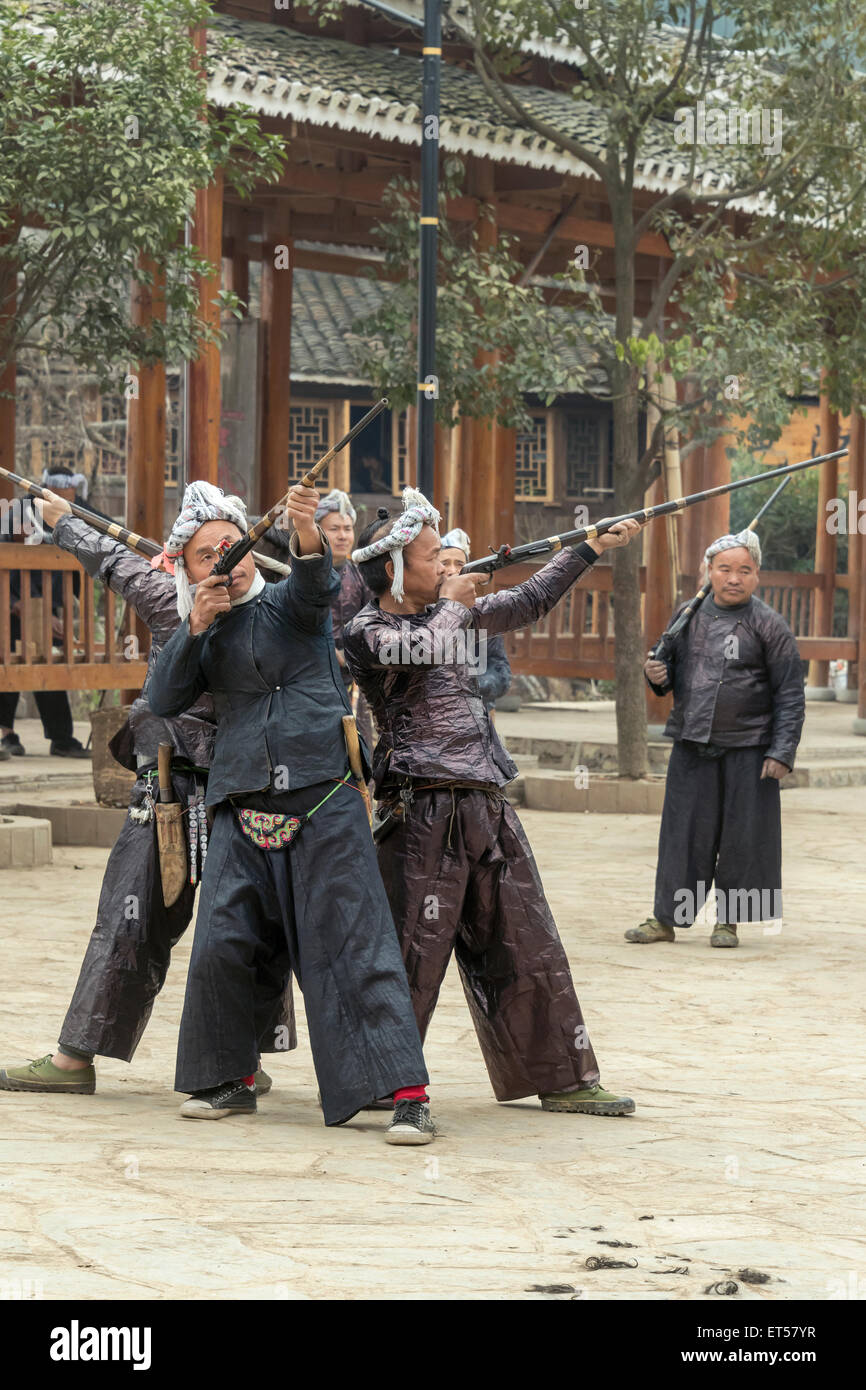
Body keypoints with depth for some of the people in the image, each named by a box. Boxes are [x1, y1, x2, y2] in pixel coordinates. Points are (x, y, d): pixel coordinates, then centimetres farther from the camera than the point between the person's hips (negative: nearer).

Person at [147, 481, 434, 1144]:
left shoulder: (291, 602, 5)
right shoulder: (205, 629, 16)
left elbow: (319, 584, -19)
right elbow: (165, 699, 6)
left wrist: (307, 533, -42)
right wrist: (194, 628, -7)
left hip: (324, 798, -4)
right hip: (243, 808, 4)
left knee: (354, 943, -10)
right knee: (221, 945, -1)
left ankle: (408, 1093, -14)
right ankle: (231, 1080, 19)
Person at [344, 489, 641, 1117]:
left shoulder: (454, 614, 17)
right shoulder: (367, 631, -5)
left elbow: (531, 600, 24)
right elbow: (419, 652, -23)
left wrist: (594, 546, 22)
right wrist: (452, 602, -7)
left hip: (488, 806, 7)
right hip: (423, 811, -7)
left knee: (530, 947, 9)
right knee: (413, 951, -7)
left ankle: (563, 1079, 15)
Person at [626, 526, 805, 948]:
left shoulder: (769, 625, -4)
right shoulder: (689, 617, 8)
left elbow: (790, 695, -4)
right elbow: (673, 674, 20)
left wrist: (782, 751, -10)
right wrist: (657, 676, -4)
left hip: (748, 748, -3)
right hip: (692, 744, 3)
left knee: (743, 834, 3)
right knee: (683, 832, 6)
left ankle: (728, 920, 16)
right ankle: (665, 918, 12)